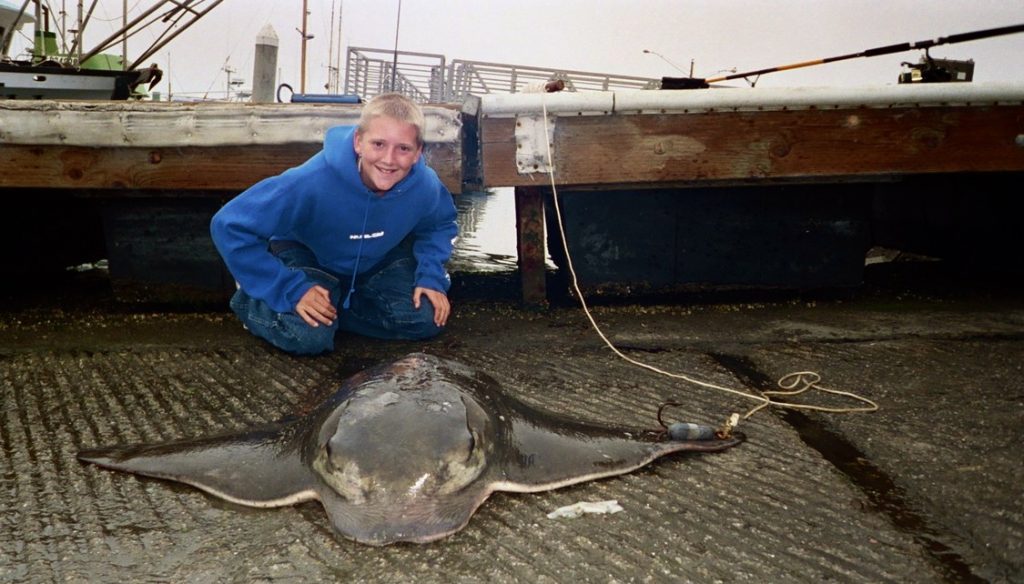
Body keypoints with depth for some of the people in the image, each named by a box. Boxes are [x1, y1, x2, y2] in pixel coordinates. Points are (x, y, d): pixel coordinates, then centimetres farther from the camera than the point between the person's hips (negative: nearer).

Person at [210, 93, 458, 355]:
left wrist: (431, 277, -18)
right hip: (305, 255, -4)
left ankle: (333, 307, 5)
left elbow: (440, 226, -1)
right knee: (309, 336, -28)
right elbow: (229, 226, -33)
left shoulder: (425, 186, -27)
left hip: (376, 261, 4)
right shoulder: (313, 181, -39)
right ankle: (251, 299, 4)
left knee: (427, 319, -13)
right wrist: (291, 290, -34)